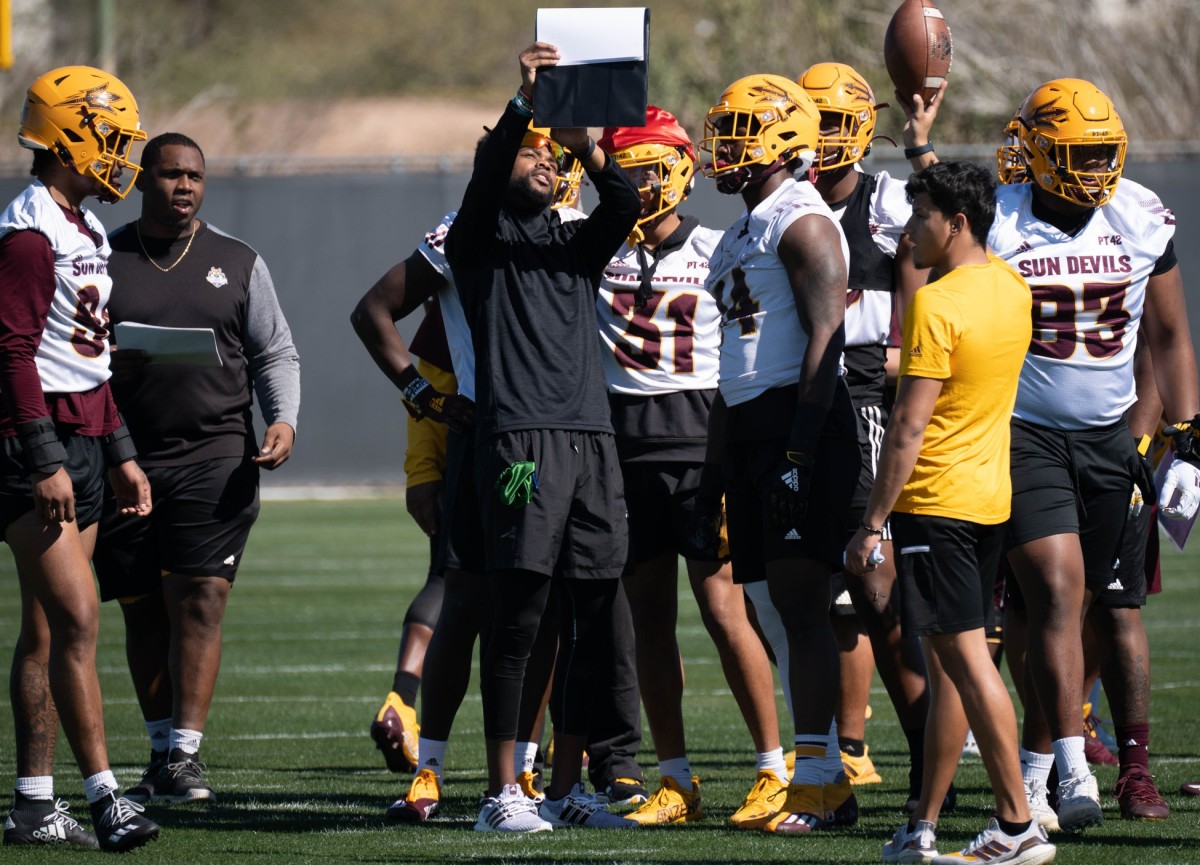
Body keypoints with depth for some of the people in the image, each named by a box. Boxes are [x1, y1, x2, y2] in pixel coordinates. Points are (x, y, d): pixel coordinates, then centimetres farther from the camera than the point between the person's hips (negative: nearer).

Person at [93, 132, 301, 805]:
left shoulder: (238, 263, 10)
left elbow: (275, 353, 12)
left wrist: (283, 419, -5)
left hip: (215, 453, -1)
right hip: (124, 458, 1)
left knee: (200, 601, -11)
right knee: (143, 612, 5)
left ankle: (186, 754, -10)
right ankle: (162, 750, 15)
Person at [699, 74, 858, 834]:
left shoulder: (802, 223, -10)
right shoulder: (746, 230, 20)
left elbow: (825, 339, -17)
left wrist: (801, 451, -22)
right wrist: (722, 435, 23)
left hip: (801, 420, -10)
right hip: (752, 427, 10)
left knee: (801, 599, -12)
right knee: (779, 606, 8)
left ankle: (818, 779, -12)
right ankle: (828, 781, 11)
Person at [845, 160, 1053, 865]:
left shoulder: (935, 308, -17)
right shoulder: (1011, 289, 6)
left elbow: (909, 427, -18)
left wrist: (872, 522, -14)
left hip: (936, 502, -9)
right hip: (992, 497, 9)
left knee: (966, 657, -8)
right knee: (948, 662, 12)